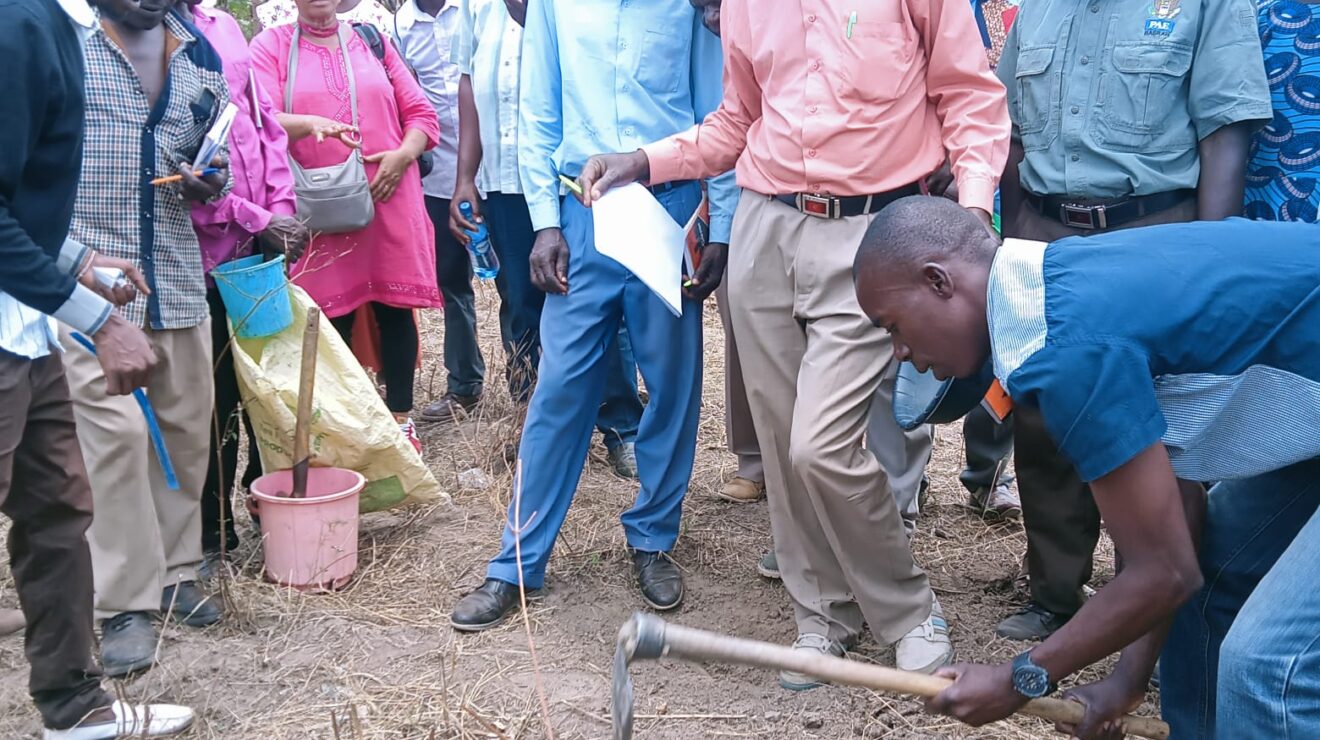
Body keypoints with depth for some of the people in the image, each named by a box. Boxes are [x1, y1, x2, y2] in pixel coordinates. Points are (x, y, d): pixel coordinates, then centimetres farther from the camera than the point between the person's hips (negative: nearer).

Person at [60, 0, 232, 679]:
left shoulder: (200, 56, 13)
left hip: (176, 272, 5)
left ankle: (173, 572, 24)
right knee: (114, 427, -8)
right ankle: (123, 604, 2)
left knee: (184, 423, 8)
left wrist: (211, 184, 1)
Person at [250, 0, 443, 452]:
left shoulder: (371, 40, 13)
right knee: (331, 316, 1)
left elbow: (421, 113, 10)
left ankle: (402, 419, 12)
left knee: (395, 308, 3)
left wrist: (404, 154, -9)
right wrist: (310, 122, -28)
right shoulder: (271, 46, 6)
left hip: (390, 201, 2)